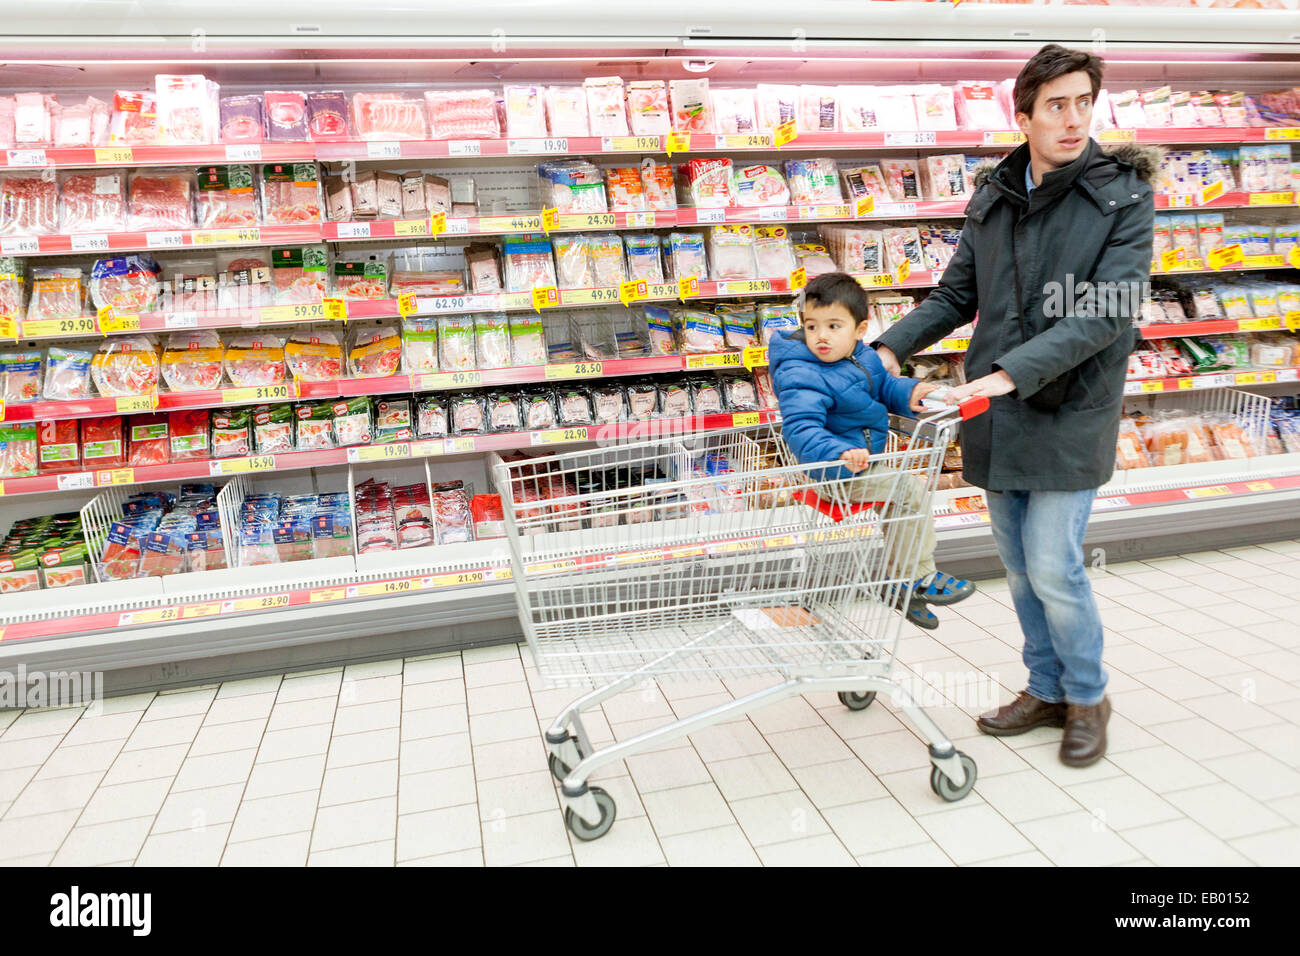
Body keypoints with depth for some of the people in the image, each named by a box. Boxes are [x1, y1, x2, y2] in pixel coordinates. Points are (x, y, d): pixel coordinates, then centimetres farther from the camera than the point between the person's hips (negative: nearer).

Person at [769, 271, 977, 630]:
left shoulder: (864, 358, 1)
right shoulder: (801, 377, -27)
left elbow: (883, 386, 17)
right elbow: (801, 428, -39)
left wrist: (909, 393, -5)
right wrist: (839, 454, -55)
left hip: (863, 459, 10)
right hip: (832, 470, -10)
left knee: (903, 498, 22)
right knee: (910, 490, -12)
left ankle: (902, 582, 39)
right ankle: (918, 578, 5)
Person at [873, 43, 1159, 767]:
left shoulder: (1124, 196, -5)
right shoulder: (993, 196, 8)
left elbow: (1106, 313, -16)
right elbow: (957, 295, 12)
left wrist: (1013, 371, -26)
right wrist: (892, 347, -2)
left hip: (1069, 413, -4)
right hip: (996, 416, 5)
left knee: (1053, 568, -4)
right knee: (1021, 568, 13)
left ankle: (1088, 696, 23)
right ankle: (1047, 691, 32)